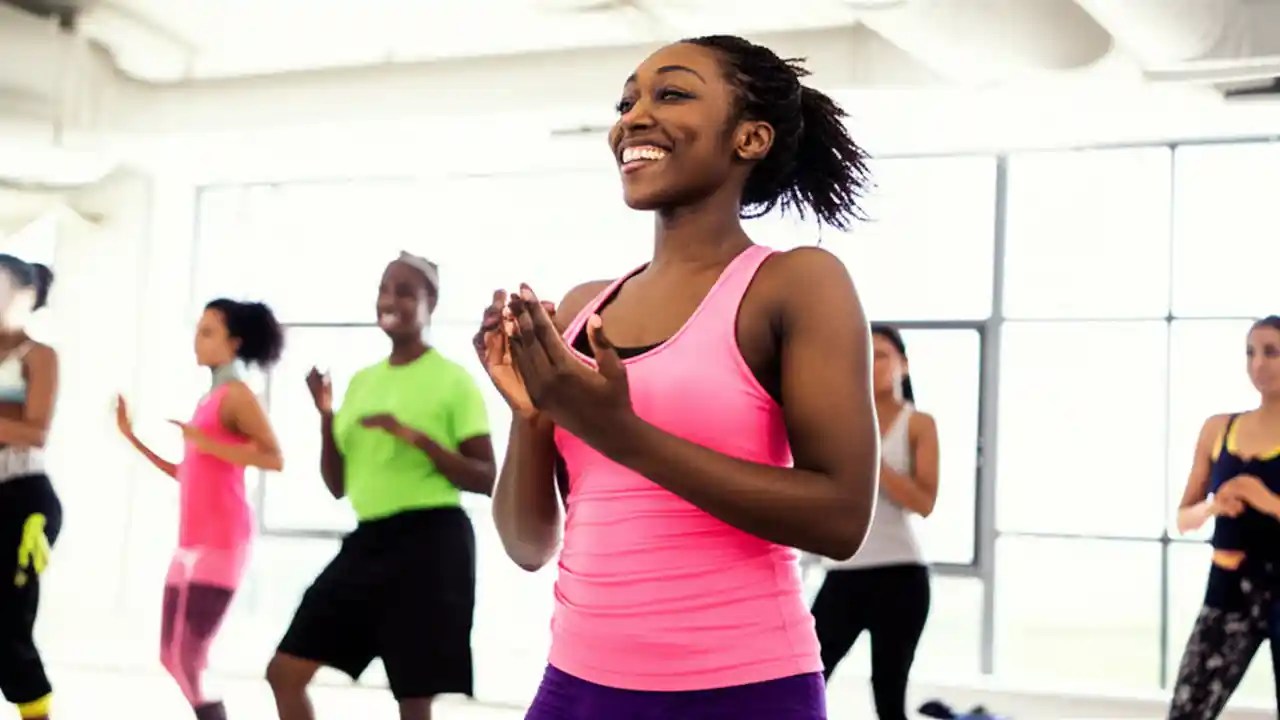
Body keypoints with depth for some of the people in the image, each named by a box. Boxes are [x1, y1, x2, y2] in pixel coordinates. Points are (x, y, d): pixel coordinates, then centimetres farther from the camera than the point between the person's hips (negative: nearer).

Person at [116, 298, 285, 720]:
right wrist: (131, 435, 20)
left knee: (184, 659, -12)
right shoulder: (211, 398, 18)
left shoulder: (236, 394, -8)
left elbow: (274, 459, -20)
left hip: (219, 542, -9)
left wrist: (203, 441, -22)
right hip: (194, 542, 9)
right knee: (175, 657, 10)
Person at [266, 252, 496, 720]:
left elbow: (487, 480, -9)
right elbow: (338, 485, 15)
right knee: (285, 671, 5)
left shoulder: (453, 380, -5)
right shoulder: (361, 381, 13)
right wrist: (326, 416, 1)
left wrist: (417, 438, -20)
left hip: (430, 542, -7)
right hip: (369, 540, 7)